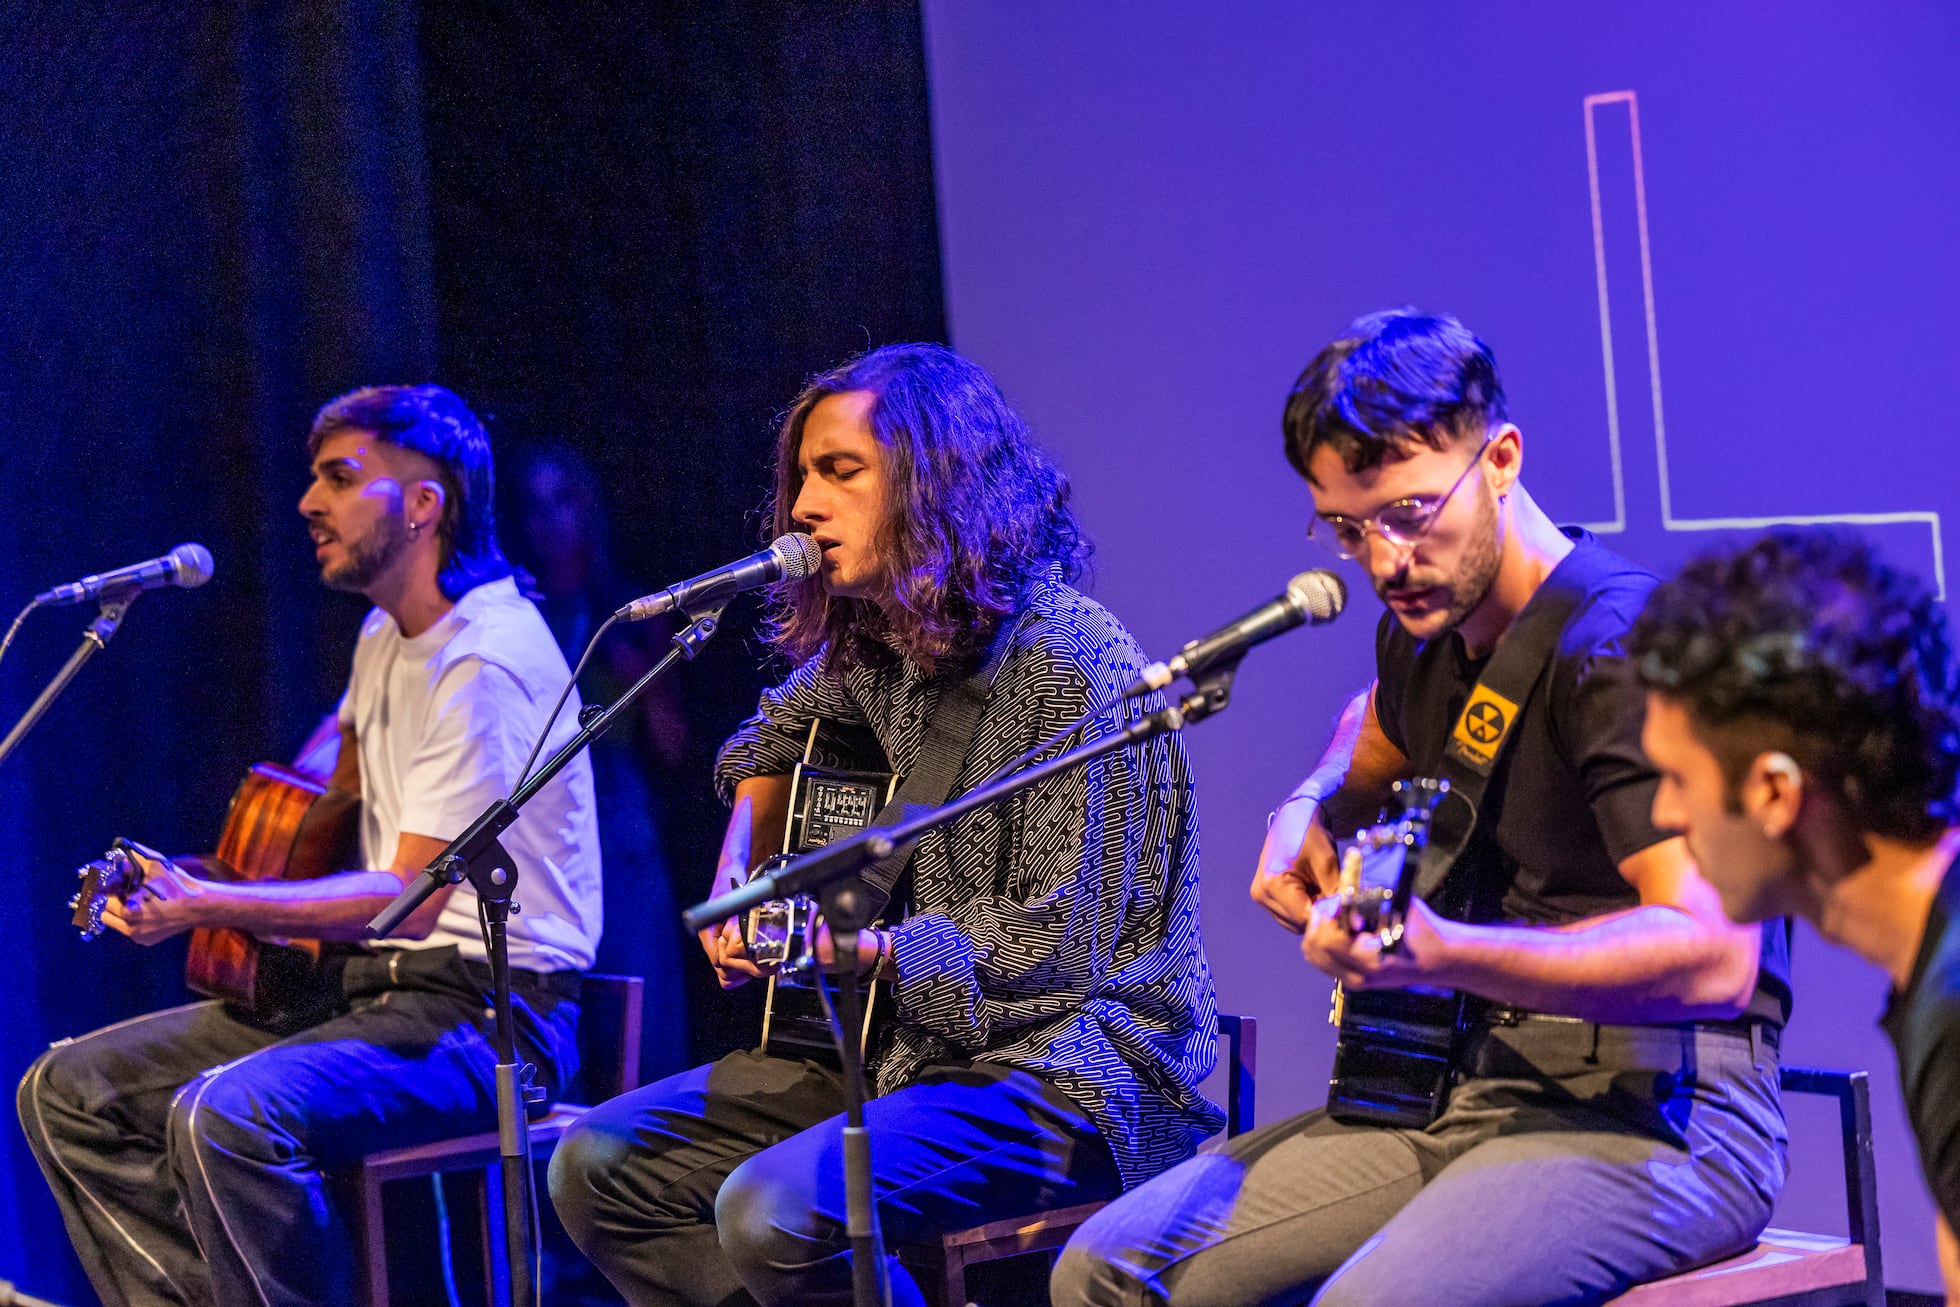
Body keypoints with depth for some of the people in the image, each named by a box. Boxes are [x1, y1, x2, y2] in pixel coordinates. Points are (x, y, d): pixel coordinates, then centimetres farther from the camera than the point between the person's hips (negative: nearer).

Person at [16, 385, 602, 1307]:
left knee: (226, 1117, -35)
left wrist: (207, 908, -26)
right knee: (66, 1091, 2)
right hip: (366, 984, 10)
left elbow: (410, 898, -22)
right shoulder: (387, 637, 13)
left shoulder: (485, 659, -18)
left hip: (487, 1011, -10)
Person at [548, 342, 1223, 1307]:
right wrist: (738, 884, 14)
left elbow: (1054, 949, -19)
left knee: (773, 1211, -30)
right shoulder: (874, 645, 8)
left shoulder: (1068, 666, -17)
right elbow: (779, 731, 31)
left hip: (1074, 1070, -8)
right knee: (601, 1166, -1)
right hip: (911, 1039, 9)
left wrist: (864, 951, -26)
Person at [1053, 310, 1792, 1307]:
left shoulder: (1620, 644, -16)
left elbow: (1715, 957, -27)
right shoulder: (1427, 631, 12)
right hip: (1476, 1087, 8)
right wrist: (1310, 816, 18)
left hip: (1652, 1106, -8)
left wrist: (1443, 954, -37)